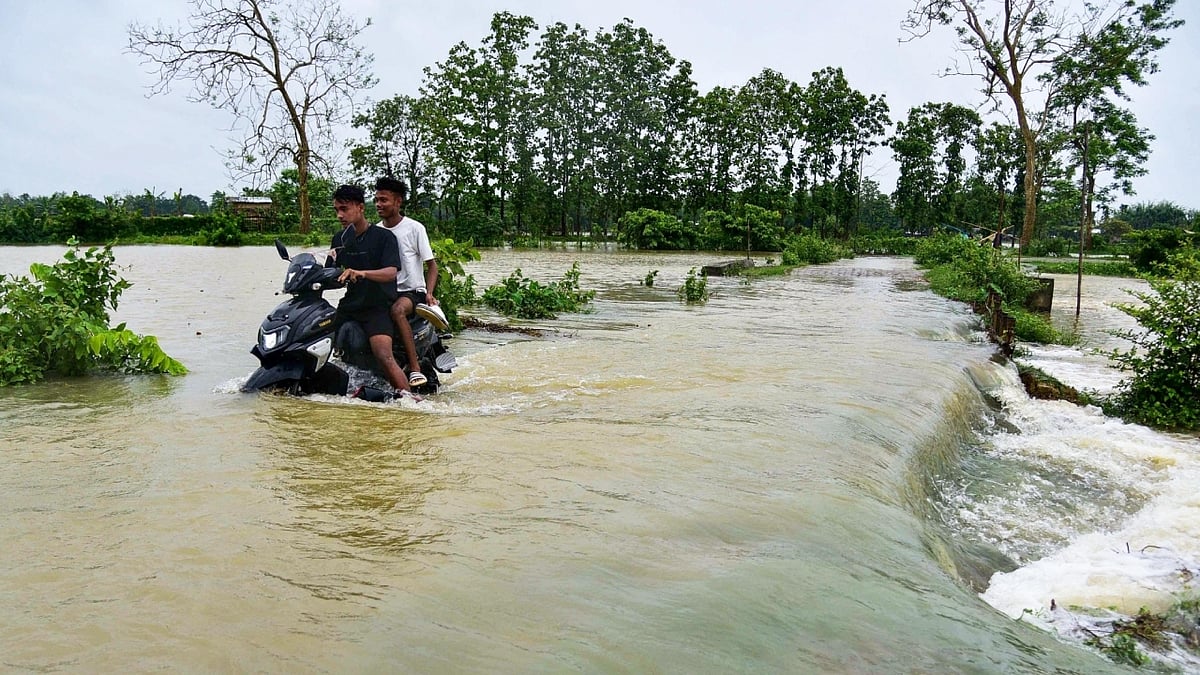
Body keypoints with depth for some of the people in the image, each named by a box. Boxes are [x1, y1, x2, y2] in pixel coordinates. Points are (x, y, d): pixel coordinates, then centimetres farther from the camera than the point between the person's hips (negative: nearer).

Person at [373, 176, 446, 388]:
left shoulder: (414, 228, -3)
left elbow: (431, 264, 0)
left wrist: (429, 293, -14)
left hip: (412, 291, -6)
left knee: (397, 310, -38)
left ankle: (415, 369, -38)